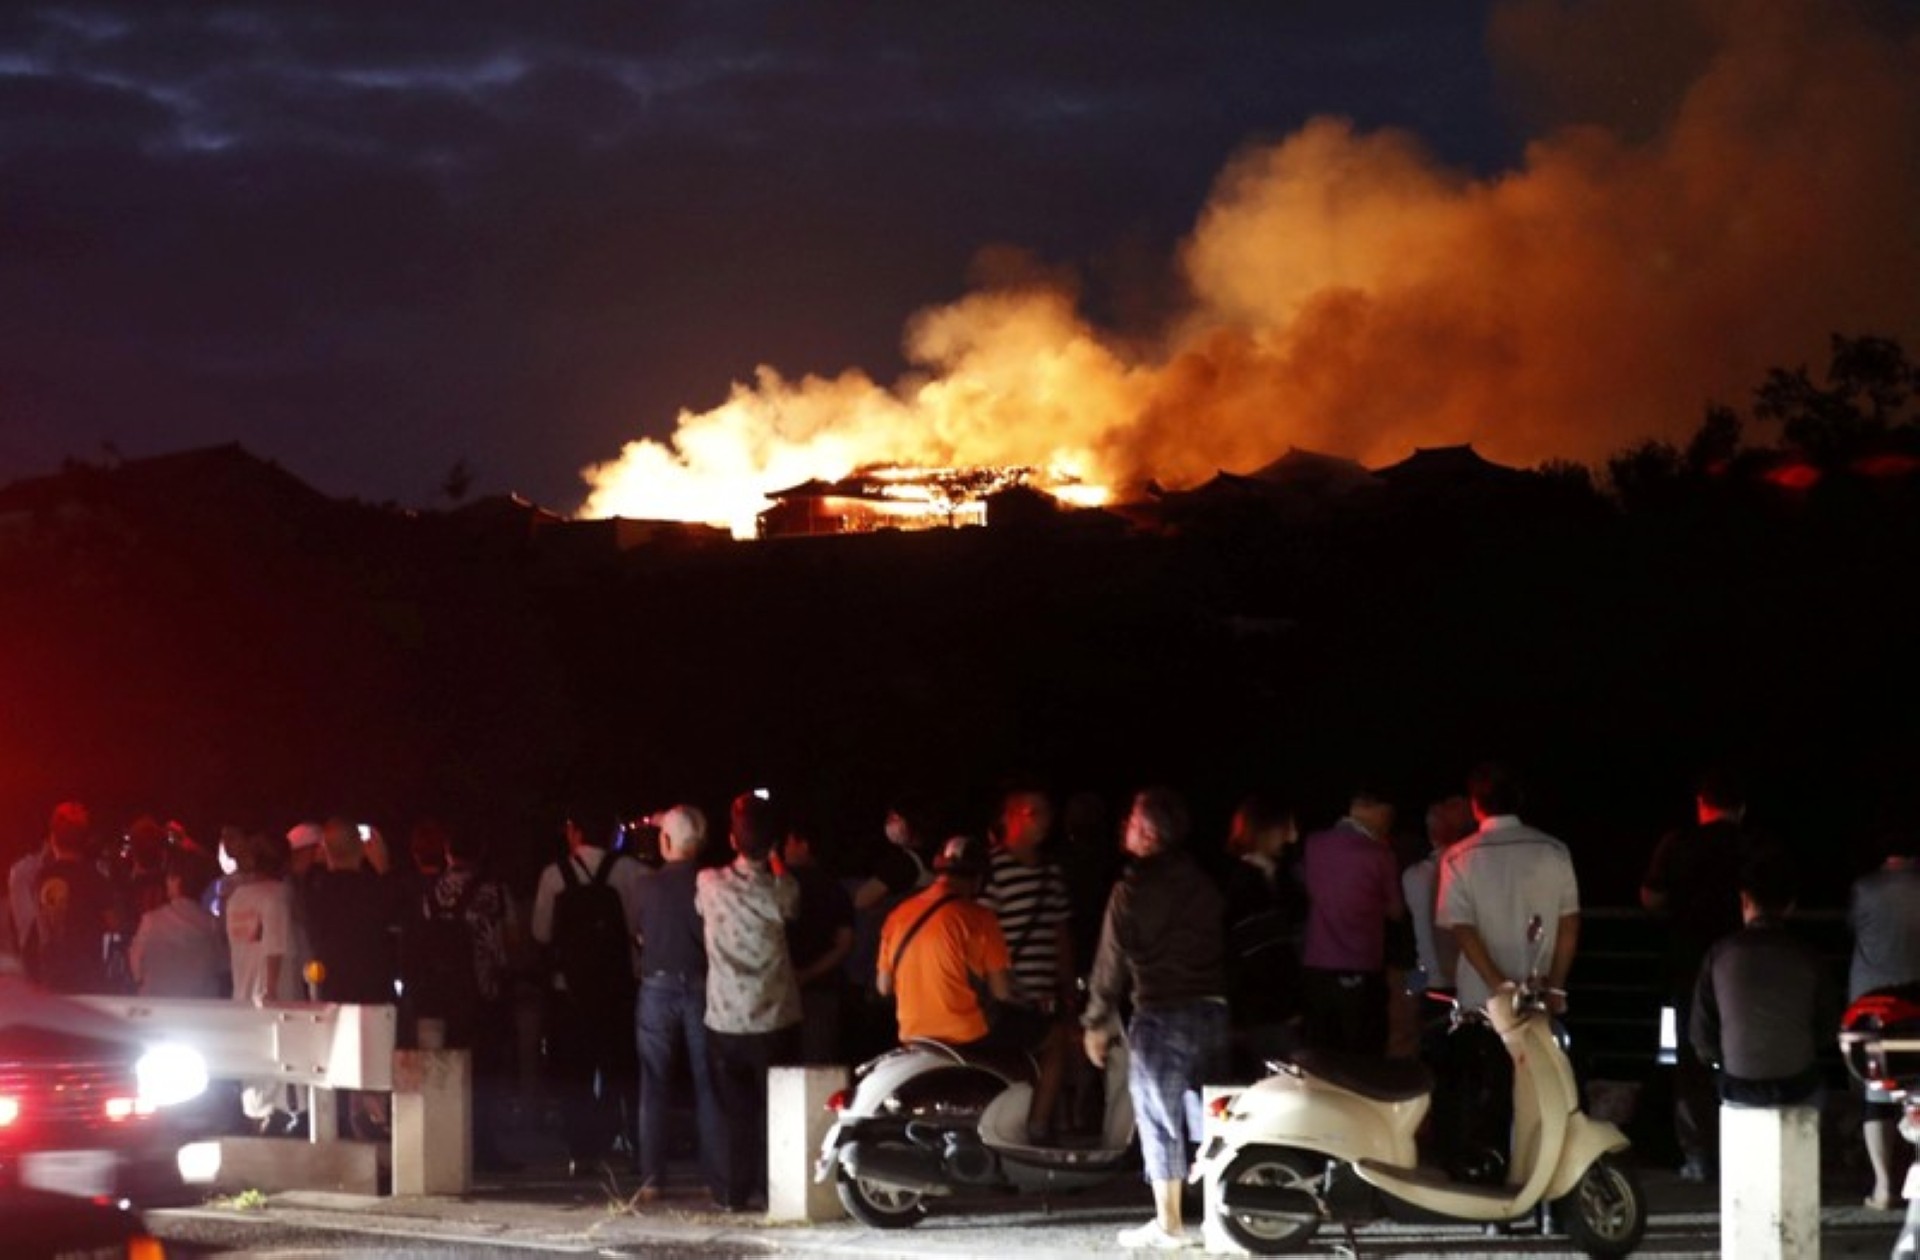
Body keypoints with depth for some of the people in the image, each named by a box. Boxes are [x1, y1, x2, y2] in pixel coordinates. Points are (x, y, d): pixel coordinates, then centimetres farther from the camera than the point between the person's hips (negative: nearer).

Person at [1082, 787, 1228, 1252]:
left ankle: (1168, 1223, 4)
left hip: (1161, 1016, -5)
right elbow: (1223, 944, 11)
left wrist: (1097, 1022, 2)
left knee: (1160, 1120, 3)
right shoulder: (1205, 882, 8)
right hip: (1214, 1009, 5)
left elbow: (1113, 961, -6)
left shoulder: (1132, 890, -7)